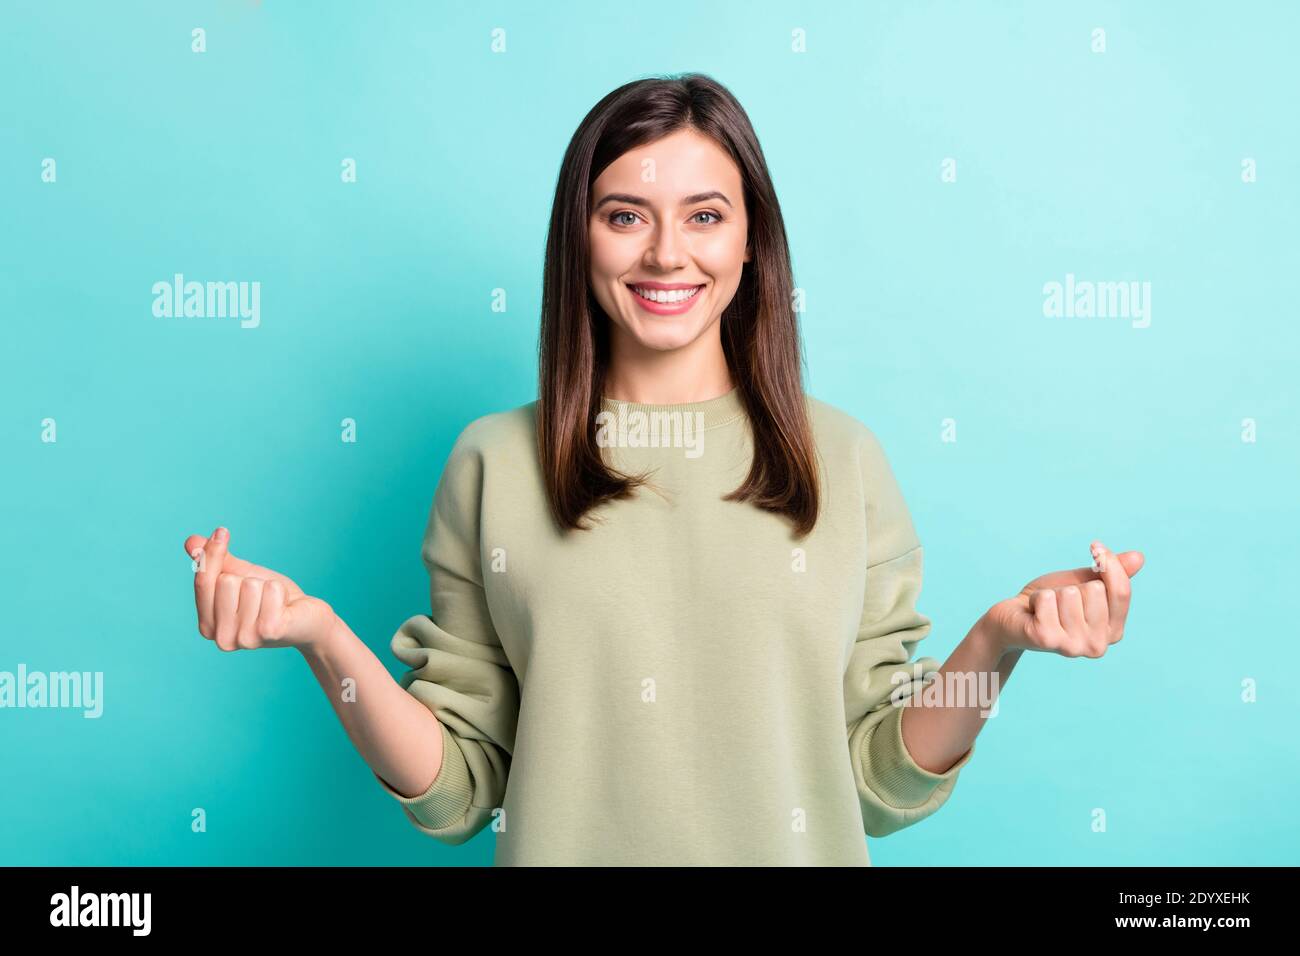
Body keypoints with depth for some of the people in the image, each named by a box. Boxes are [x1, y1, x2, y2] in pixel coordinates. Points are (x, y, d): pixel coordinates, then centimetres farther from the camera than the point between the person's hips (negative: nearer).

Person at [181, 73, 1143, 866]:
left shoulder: (842, 459, -4)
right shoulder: (494, 465, -5)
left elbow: (884, 783, -1)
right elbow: (456, 791, -5)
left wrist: (993, 644, -16)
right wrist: (323, 638, -18)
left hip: (794, 849, 1)